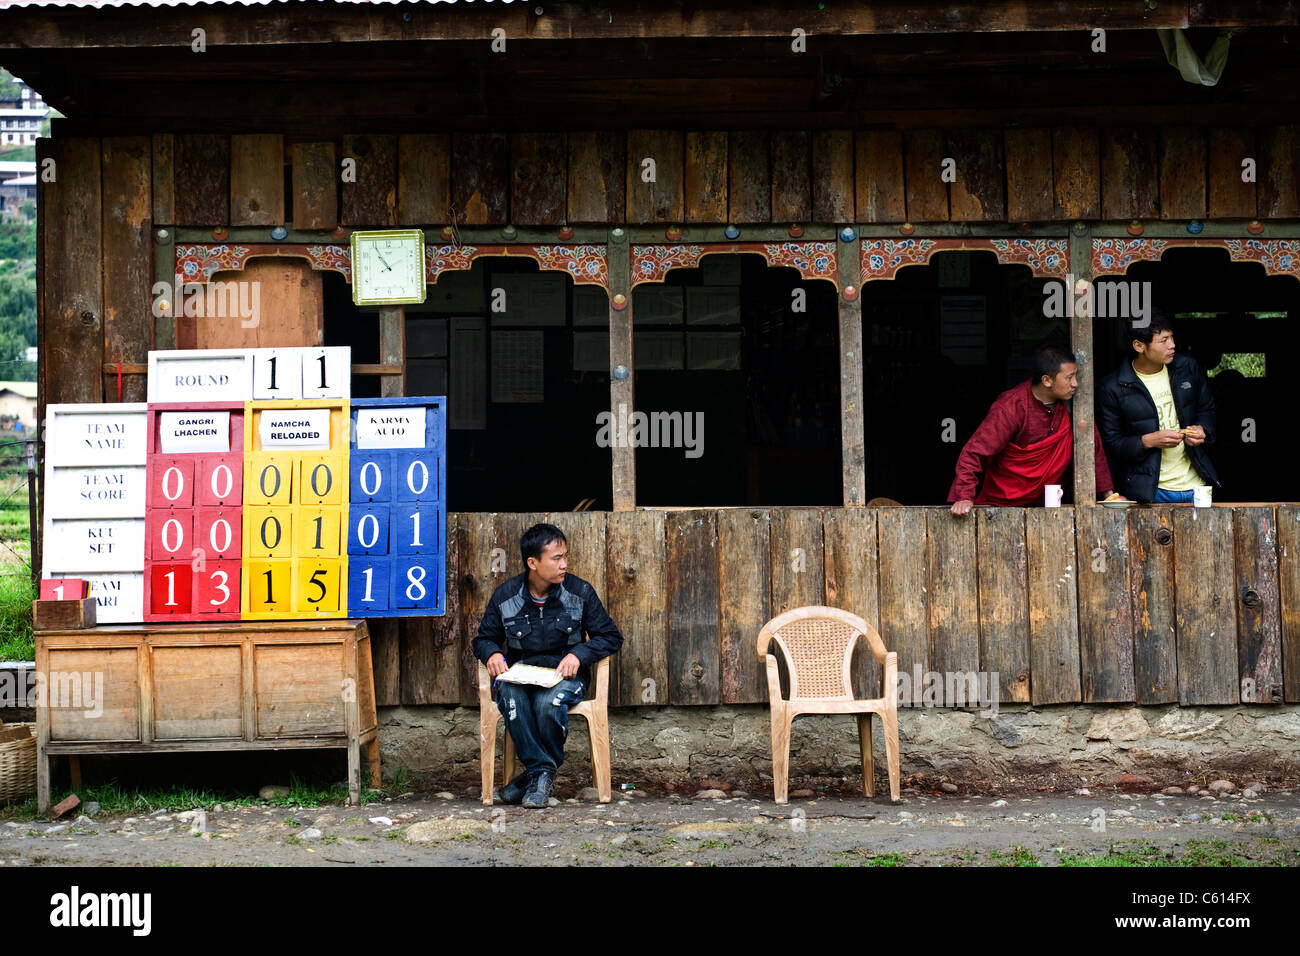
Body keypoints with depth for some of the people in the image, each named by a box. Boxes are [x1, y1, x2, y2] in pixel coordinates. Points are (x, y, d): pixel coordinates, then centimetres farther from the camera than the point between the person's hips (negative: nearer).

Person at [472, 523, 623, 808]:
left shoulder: (580, 592, -2)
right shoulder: (504, 597, 0)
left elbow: (611, 636, 3)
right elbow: (484, 638, 14)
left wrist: (578, 654, -15)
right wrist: (492, 653, -11)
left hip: (564, 673, -1)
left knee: (548, 702, -36)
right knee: (510, 697, -35)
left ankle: (537, 772, -10)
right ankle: (541, 770, -22)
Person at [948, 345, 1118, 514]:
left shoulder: (1071, 402, -4)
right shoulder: (1012, 406, -18)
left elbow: (1093, 446, 10)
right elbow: (974, 452, -20)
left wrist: (1108, 493, 8)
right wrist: (965, 498, -31)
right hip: (1001, 504, -4)